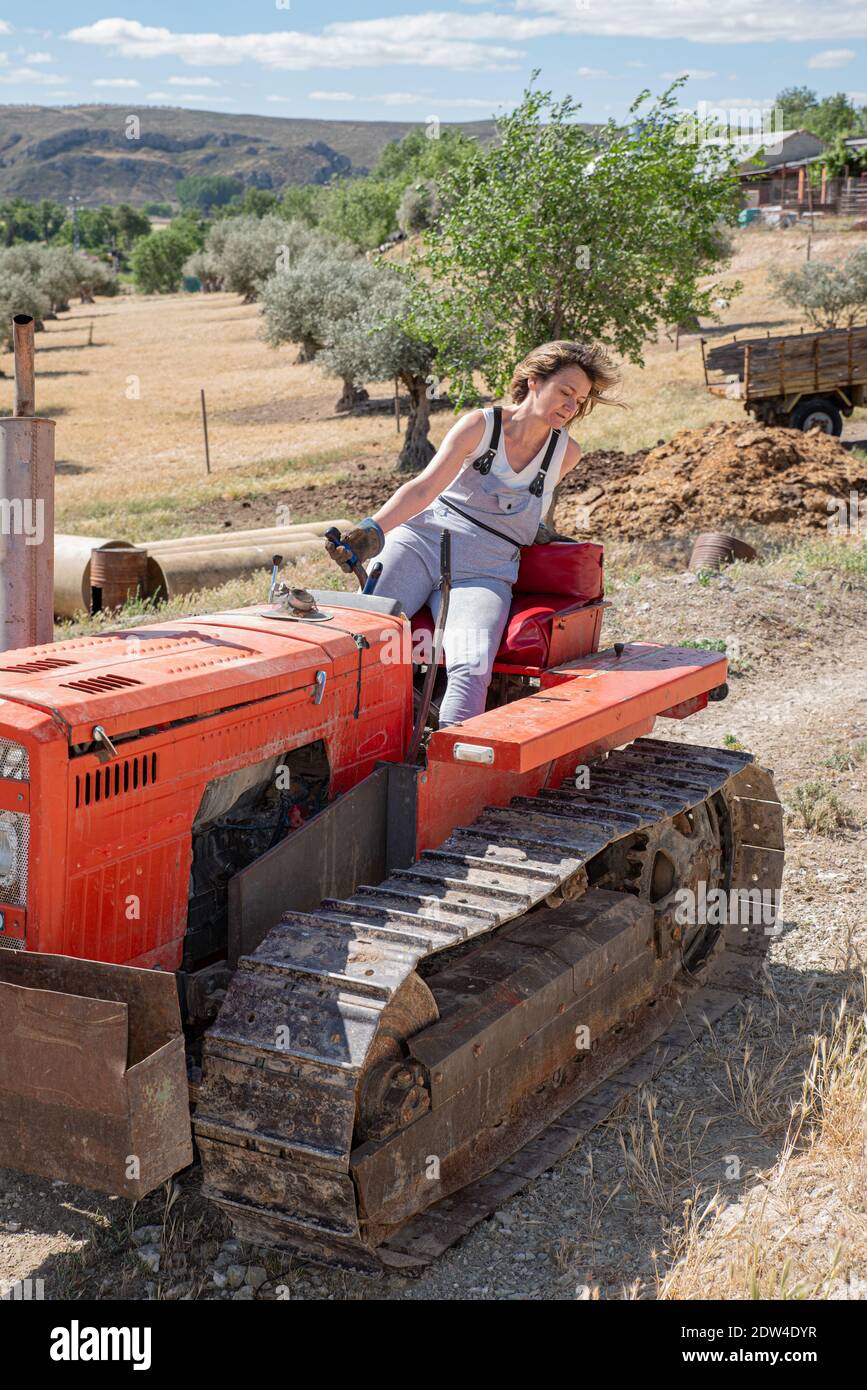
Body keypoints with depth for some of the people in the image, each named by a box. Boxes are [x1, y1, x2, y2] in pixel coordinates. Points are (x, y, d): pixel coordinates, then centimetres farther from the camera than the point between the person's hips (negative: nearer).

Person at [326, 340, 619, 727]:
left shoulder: (566, 453, 7)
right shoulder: (479, 426, 0)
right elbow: (424, 487, -12)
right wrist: (373, 529, -25)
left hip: (484, 572, 1)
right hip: (421, 539, -1)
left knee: (472, 669, -29)